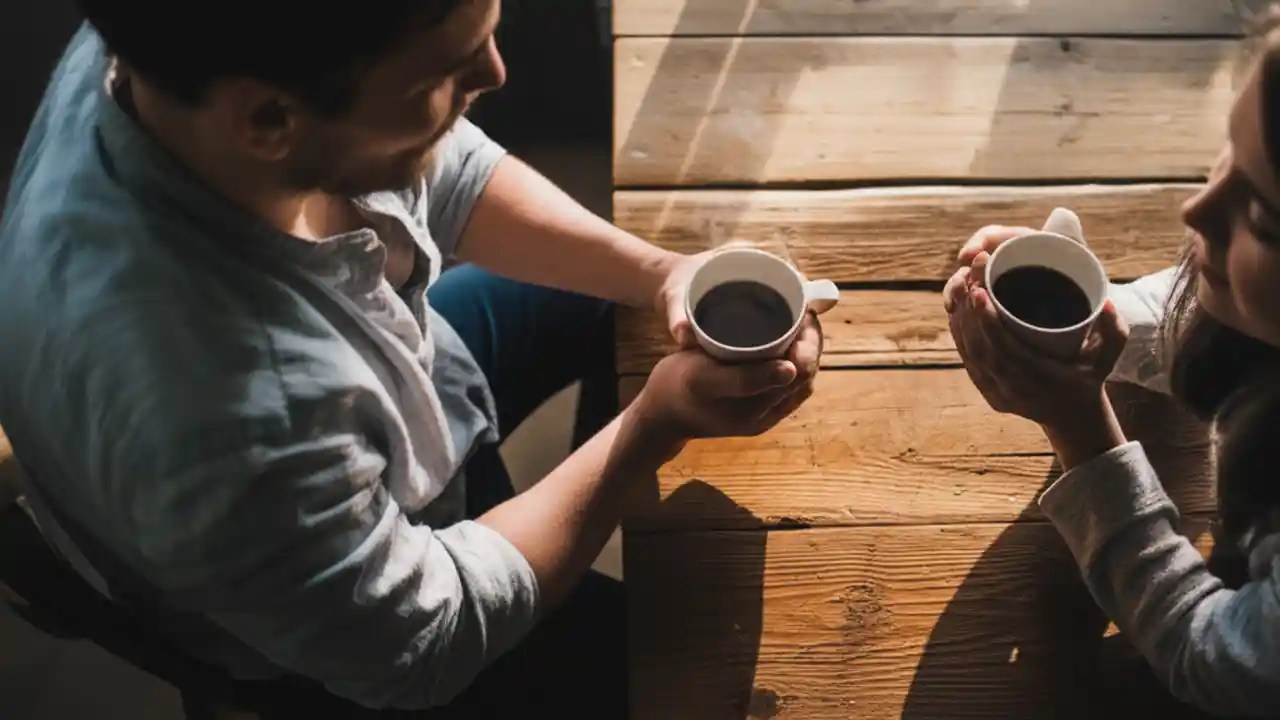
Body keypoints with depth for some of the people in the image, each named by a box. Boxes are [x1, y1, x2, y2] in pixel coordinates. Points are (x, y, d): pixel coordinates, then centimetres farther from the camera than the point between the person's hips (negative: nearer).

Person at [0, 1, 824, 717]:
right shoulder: (228, 429, -47)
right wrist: (654, 427, -24)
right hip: (357, 632, -5)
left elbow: (453, 176, -9)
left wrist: (659, 272, -22)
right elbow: (420, 649, -27)